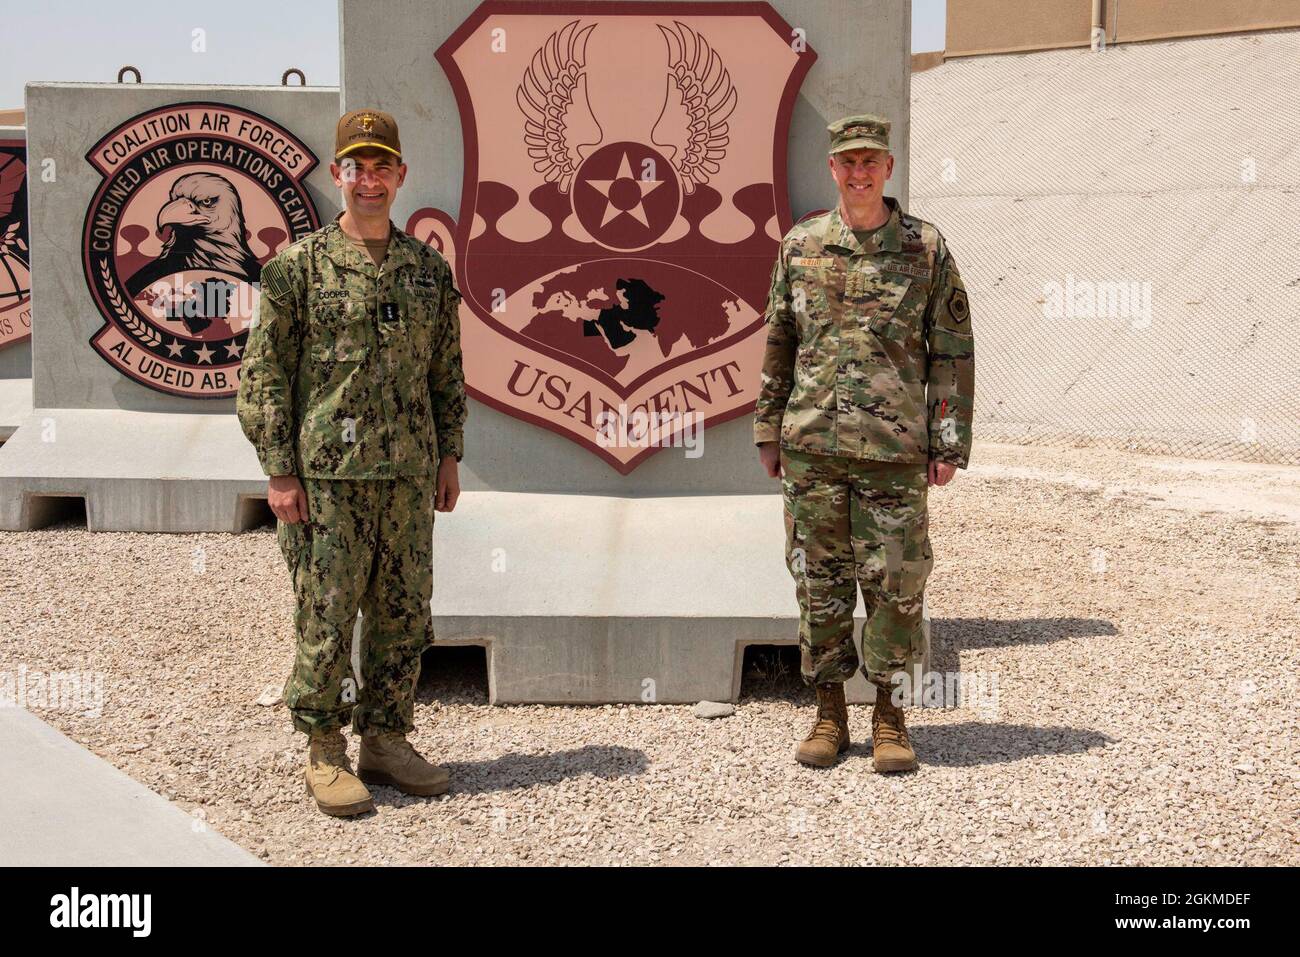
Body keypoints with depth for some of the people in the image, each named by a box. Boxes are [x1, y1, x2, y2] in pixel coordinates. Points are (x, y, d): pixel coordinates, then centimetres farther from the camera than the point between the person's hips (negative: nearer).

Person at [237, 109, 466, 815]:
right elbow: (263, 374, -4)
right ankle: (324, 754, 13)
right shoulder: (298, 266, -3)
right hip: (327, 474, -4)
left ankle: (385, 742, 22)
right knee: (327, 619, 0)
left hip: (409, 476, 5)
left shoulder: (429, 270, 10)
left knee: (404, 616, 9)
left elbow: (446, 372, 17)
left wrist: (448, 455, 11)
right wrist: (279, 472, -9)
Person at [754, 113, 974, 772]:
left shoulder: (926, 250, 1)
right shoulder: (800, 247, 8)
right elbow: (779, 344, 14)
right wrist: (768, 432, 11)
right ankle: (829, 714, 19)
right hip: (811, 446, 2)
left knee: (895, 585, 2)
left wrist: (950, 444, -2)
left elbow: (953, 353, 2)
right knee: (819, 582, 7)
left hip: (894, 449, -2)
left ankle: (889, 716, 15)